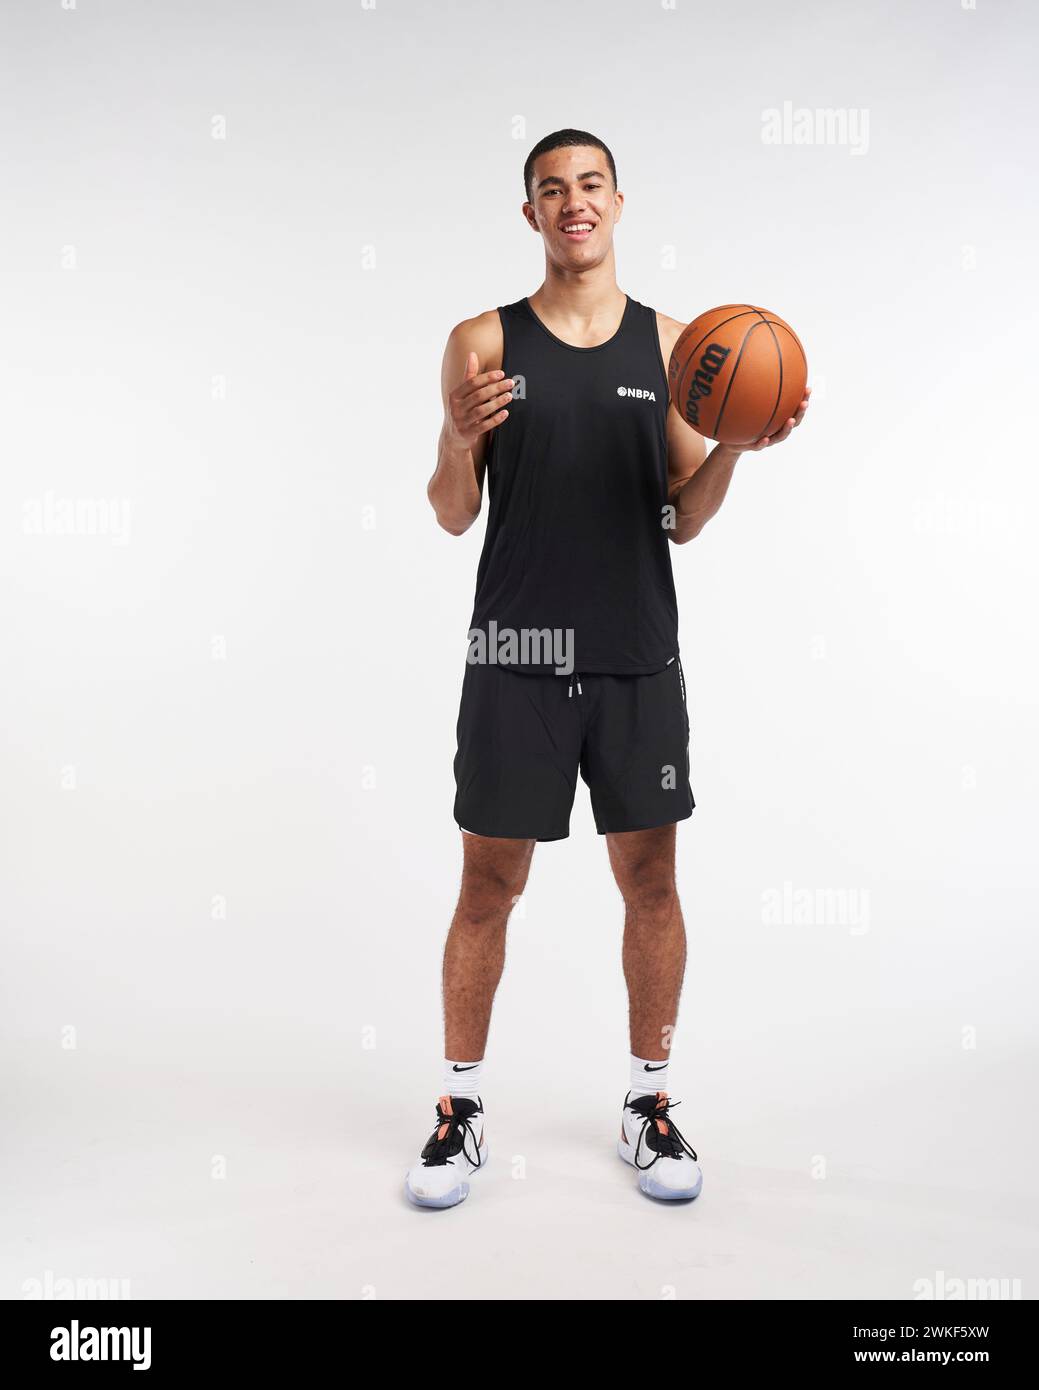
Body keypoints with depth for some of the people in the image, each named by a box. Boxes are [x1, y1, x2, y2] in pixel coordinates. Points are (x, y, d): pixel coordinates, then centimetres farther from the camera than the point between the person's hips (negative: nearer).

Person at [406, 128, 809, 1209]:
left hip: (638, 655, 2)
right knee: (488, 883, 4)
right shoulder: (482, 343, 4)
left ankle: (649, 1105, 26)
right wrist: (461, 443, -16)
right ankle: (461, 1111, 22)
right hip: (517, 653, -1)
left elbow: (684, 520, 8)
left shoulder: (671, 343, 8)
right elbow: (453, 516, 3)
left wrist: (737, 444, -9)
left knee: (650, 879, 8)